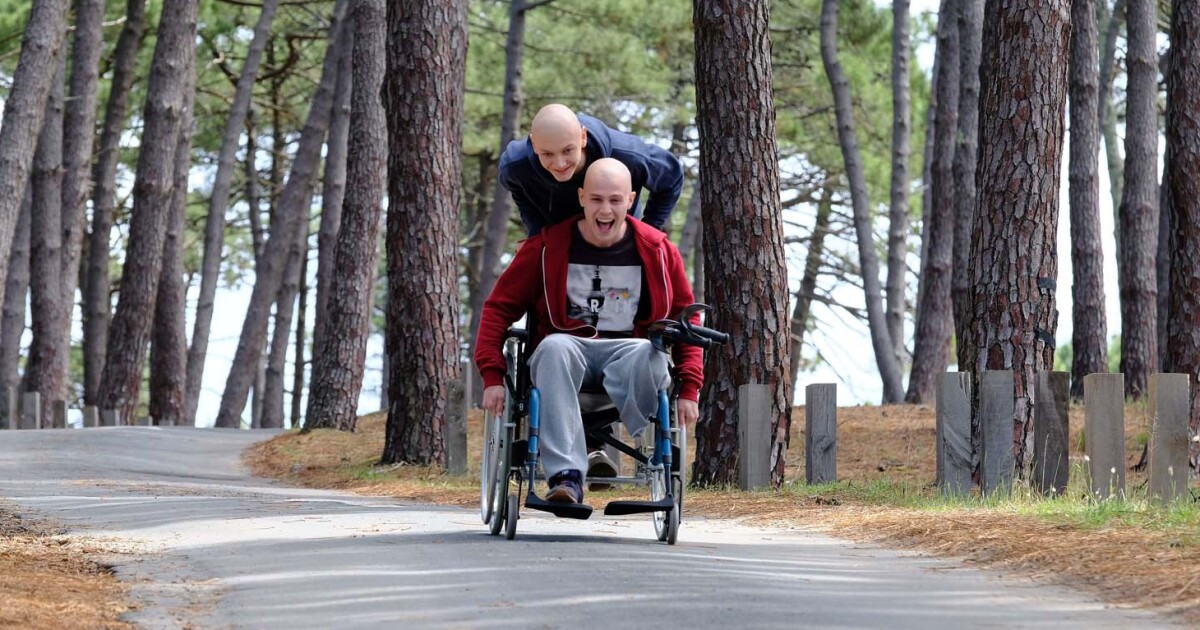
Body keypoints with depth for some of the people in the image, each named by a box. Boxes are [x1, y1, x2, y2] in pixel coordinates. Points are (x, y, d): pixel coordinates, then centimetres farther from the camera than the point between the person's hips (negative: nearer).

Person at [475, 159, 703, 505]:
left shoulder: (657, 250, 6)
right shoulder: (548, 247, 2)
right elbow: (499, 307, 5)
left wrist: (689, 388, 2)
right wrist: (492, 375, -7)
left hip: (629, 349, 0)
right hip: (569, 345, 0)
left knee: (650, 356, -36)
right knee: (555, 347, -39)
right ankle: (567, 476, -47)